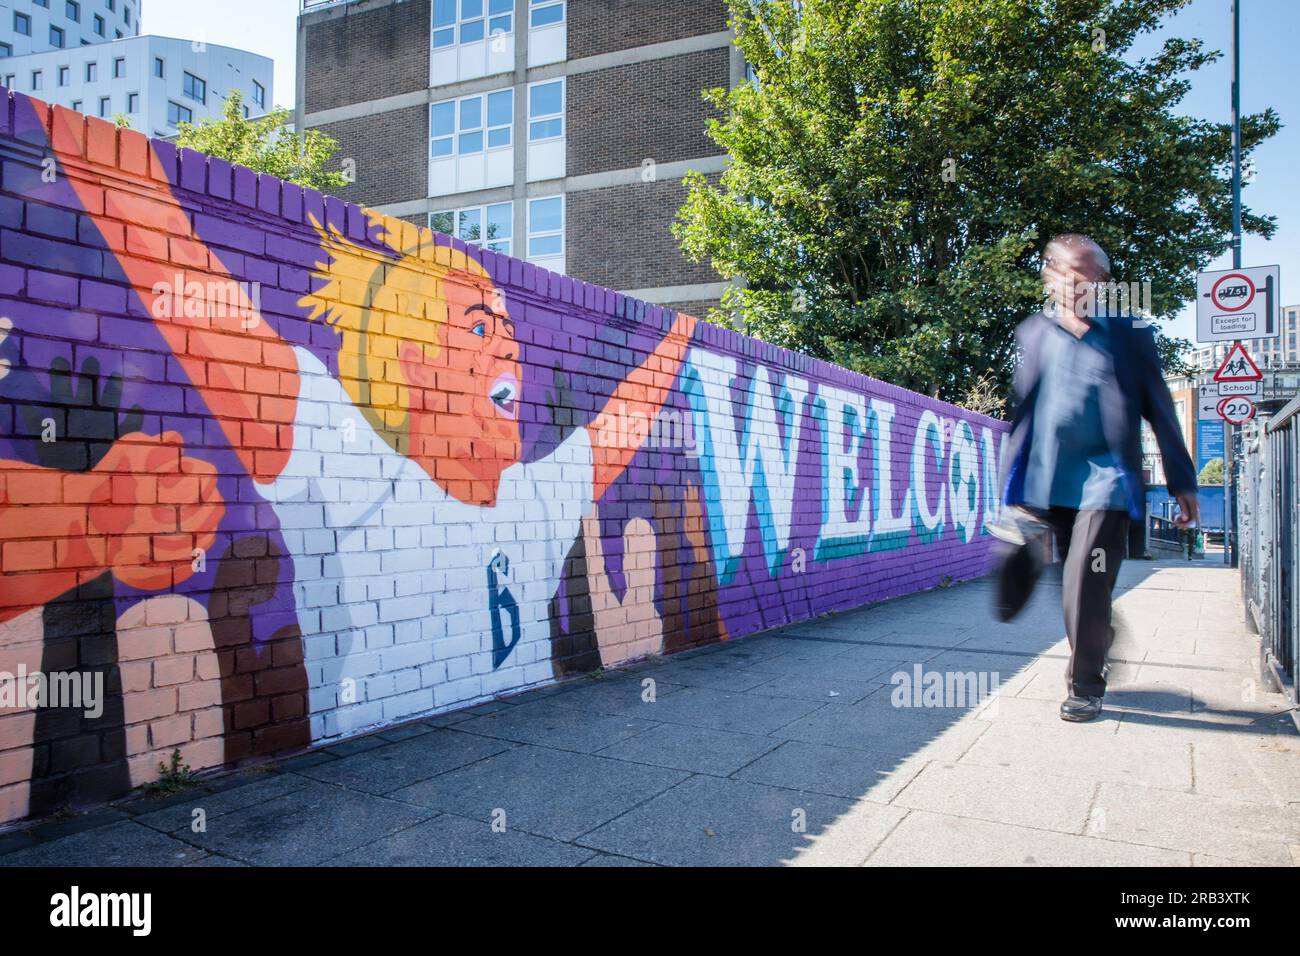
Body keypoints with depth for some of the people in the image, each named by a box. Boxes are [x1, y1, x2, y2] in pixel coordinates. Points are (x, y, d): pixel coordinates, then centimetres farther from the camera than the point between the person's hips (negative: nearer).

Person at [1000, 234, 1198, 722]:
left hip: (1105, 476, -2)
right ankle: (1099, 647, 36)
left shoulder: (1129, 334, 4)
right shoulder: (1033, 333, 8)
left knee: (1084, 585, -10)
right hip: (1047, 481, 3)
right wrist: (1014, 486, 7)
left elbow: (1160, 411, 6)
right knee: (1075, 587, 9)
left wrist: (1183, 483, 5)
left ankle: (1085, 686, 8)